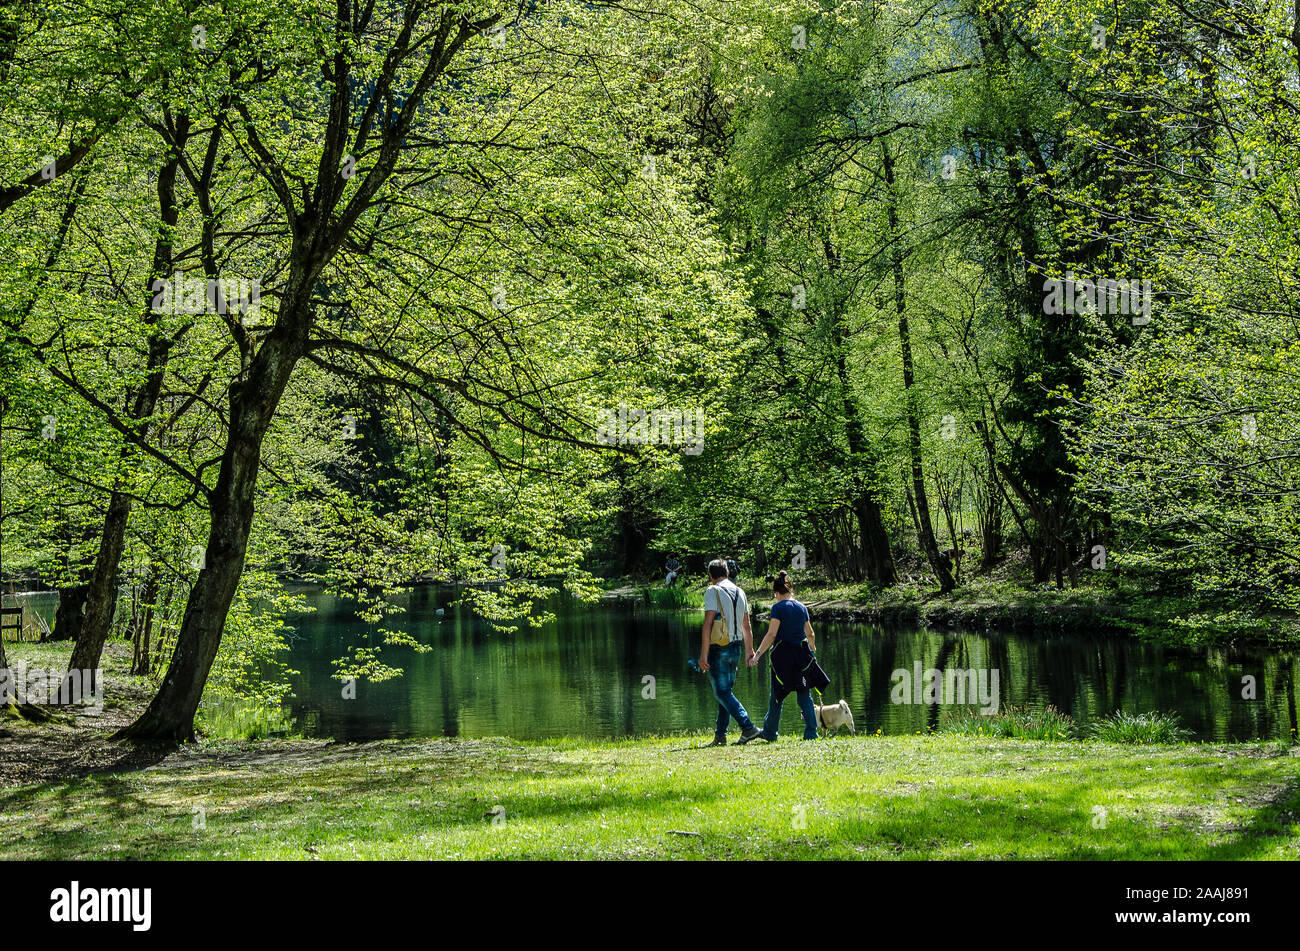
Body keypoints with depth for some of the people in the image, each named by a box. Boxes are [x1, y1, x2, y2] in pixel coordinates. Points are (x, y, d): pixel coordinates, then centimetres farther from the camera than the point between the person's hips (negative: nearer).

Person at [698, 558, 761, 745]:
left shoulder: (713, 591, -10)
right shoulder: (740, 593, 10)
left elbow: (708, 624, -17)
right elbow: (747, 626, 16)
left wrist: (703, 655, -16)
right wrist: (749, 650, 25)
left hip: (719, 648, -7)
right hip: (736, 648, 7)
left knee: (722, 692, -5)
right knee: (725, 691, 15)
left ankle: (748, 727, -18)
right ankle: (720, 735, 16)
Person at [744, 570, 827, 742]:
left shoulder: (778, 608, -9)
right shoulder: (802, 608, 7)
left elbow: (771, 634, -16)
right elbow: (810, 635, 14)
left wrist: (758, 654, -15)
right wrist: (812, 650, 34)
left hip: (783, 653, -4)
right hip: (802, 654, 4)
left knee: (777, 696, 7)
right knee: (804, 695, 7)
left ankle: (770, 732, 16)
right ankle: (811, 732, 1)